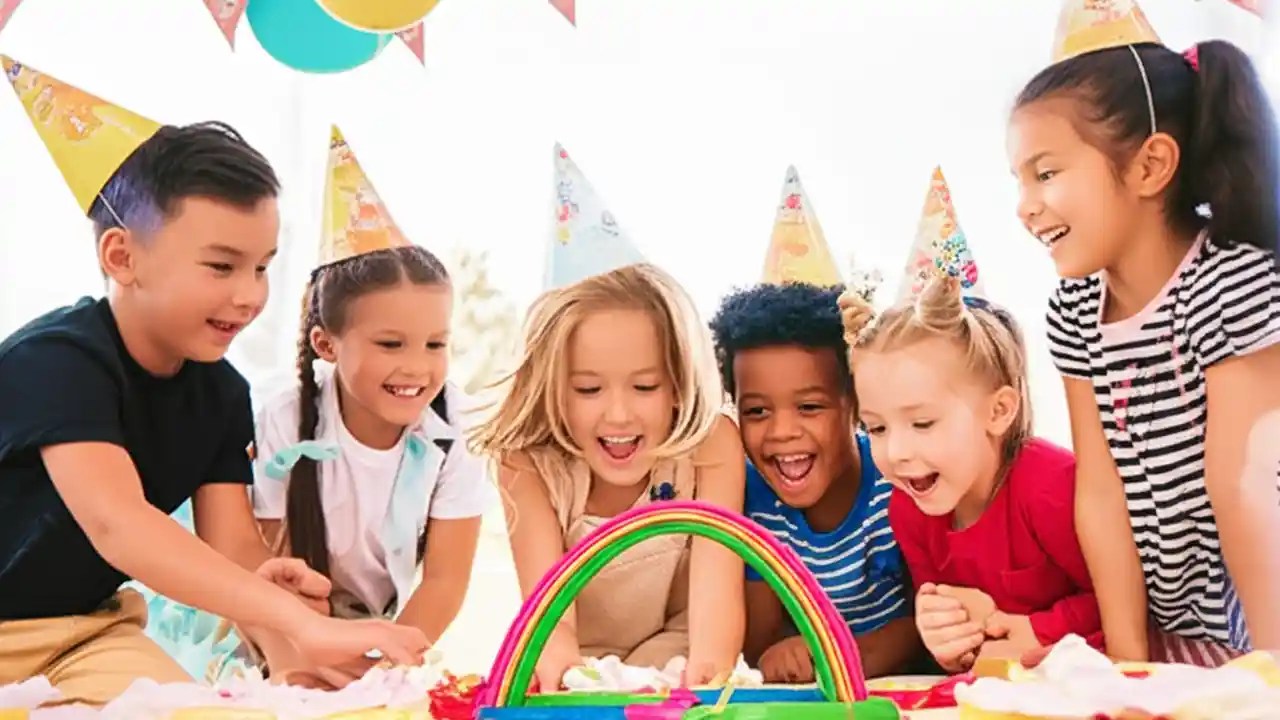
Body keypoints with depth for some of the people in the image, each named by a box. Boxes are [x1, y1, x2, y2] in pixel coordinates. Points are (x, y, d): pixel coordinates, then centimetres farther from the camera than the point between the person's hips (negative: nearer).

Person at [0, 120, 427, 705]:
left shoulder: (222, 392, -3)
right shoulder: (56, 359, -26)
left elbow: (232, 543, -7)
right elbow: (117, 524, -39)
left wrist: (303, 656, -30)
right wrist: (304, 623, -48)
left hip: (89, 626, 6)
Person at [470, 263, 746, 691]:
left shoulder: (711, 443, -21)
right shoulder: (529, 462, -20)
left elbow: (717, 587, -32)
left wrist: (709, 667, -55)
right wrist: (559, 666, -55)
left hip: (676, 646, -1)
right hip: (580, 660, 1)